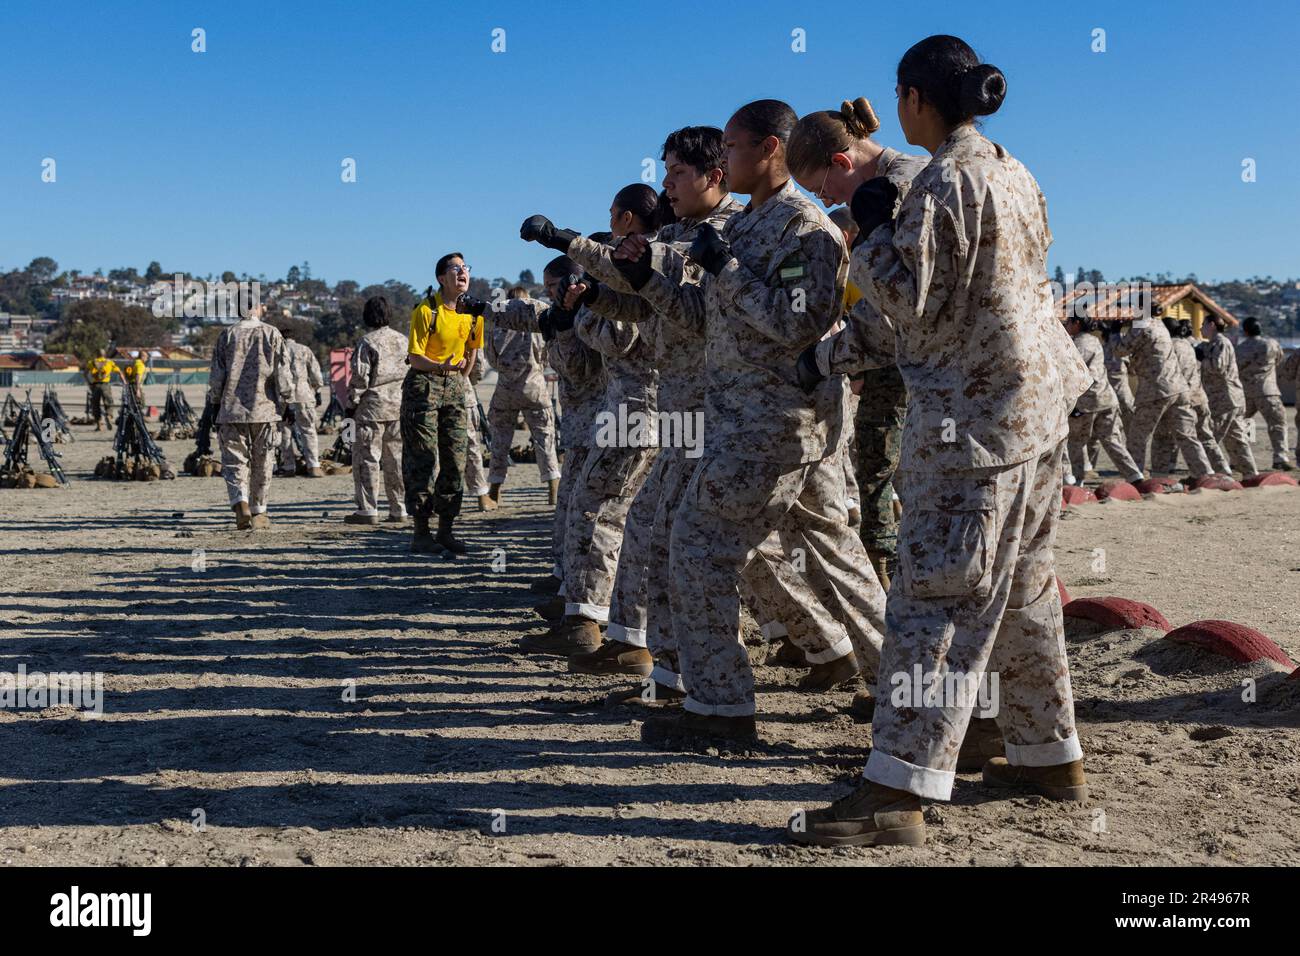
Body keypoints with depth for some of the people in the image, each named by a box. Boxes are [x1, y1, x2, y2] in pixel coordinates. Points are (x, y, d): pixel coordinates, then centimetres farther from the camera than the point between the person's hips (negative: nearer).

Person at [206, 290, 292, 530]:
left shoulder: (226, 336, 3)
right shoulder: (272, 335, 0)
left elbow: (216, 377, 4)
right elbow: (282, 375, -3)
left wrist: (215, 405, 14)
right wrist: (286, 404, 6)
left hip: (231, 411, 0)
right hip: (265, 411, 0)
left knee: (235, 463, 3)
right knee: (262, 465, 11)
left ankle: (240, 503, -20)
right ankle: (259, 513, 18)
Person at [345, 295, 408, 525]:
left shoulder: (367, 342, -10)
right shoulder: (403, 340, 9)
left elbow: (360, 378, -11)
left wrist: (351, 404, -1)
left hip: (372, 407, -6)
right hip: (399, 407, 6)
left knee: (366, 459, -1)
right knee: (396, 459, 10)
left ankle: (367, 510, -3)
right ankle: (399, 509, 12)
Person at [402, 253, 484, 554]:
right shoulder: (426, 310, -14)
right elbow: (414, 357, -15)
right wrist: (441, 367, -31)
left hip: (454, 383, 6)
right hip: (423, 383, -6)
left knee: (455, 458, 4)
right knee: (424, 459, -6)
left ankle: (445, 530, 11)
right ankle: (421, 533, 0)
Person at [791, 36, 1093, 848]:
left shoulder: (944, 182, -13)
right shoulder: (1014, 174, 14)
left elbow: (909, 300, -15)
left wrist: (874, 229, -3)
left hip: (973, 416, -9)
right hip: (1037, 402, 9)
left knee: (940, 598, -11)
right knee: (1025, 590, 17)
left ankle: (898, 795, -11)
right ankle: (1052, 755, 27)